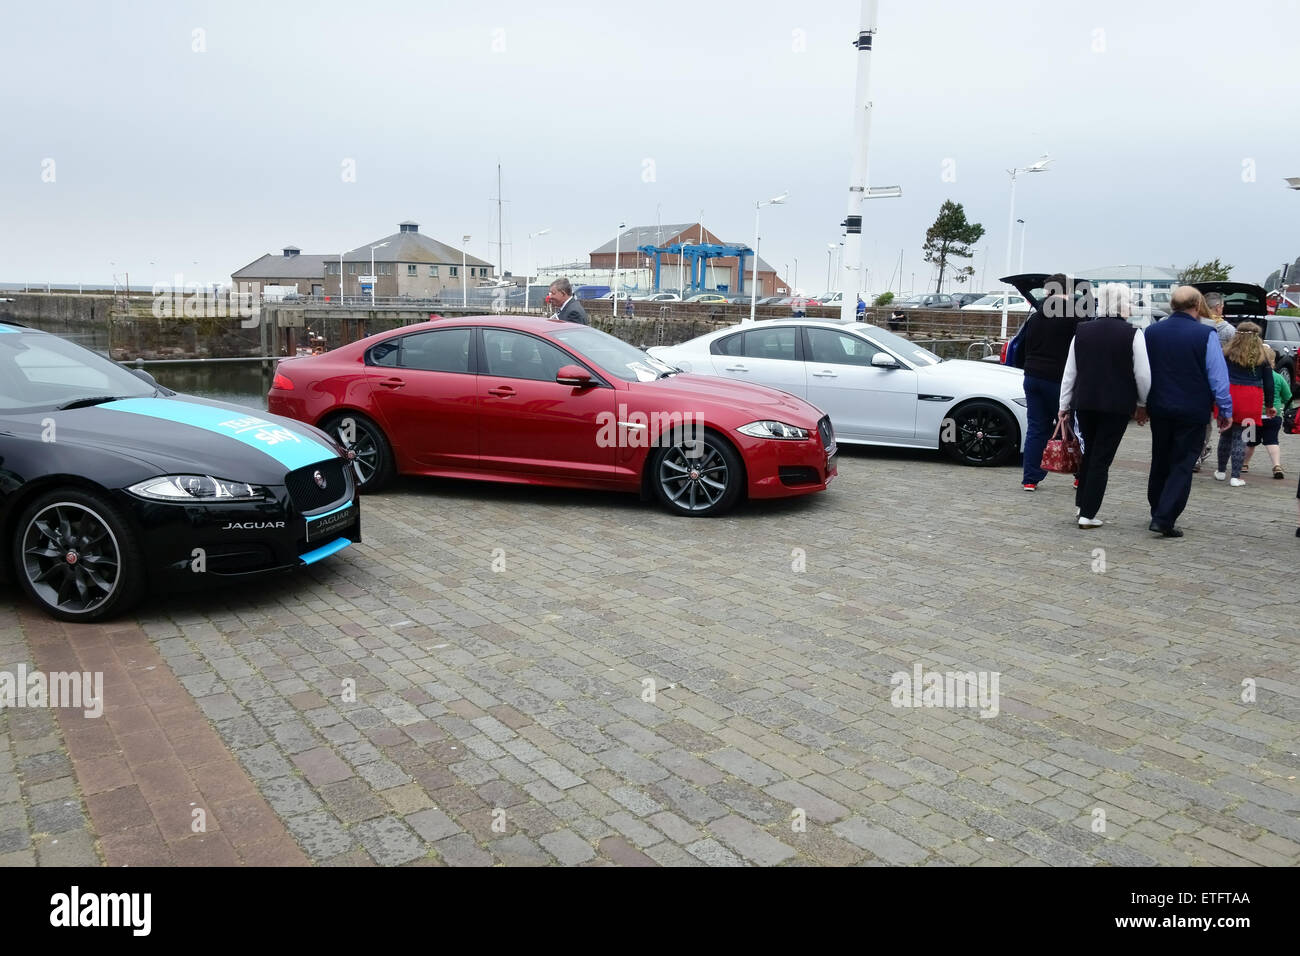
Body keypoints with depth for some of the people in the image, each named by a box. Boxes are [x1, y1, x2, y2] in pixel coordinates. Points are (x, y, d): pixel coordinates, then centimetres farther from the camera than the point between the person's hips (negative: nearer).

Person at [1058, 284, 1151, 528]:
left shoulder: (1082, 331, 3)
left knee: (1089, 452, 20)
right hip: (1117, 405, -4)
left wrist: (1064, 405, 13)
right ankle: (1088, 514, 3)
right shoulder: (1132, 334, -9)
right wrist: (1142, 404, 9)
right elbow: (1143, 375, -6)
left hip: (1084, 402, 4)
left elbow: (1070, 372, 6)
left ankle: (1080, 504, 25)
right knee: (1102, 458, 2)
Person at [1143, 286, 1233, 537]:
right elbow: (1218, 377, -8)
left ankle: (1158, 513, 27)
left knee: (1160, 462, 17)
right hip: (1192, 411, -4)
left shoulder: (1151, 332, 1)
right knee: (1182, 464, 1)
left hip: (1158, 409, 4)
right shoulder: (1206, 335, -11)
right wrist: (1225, 410, 2)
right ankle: (1164, 519, -8)